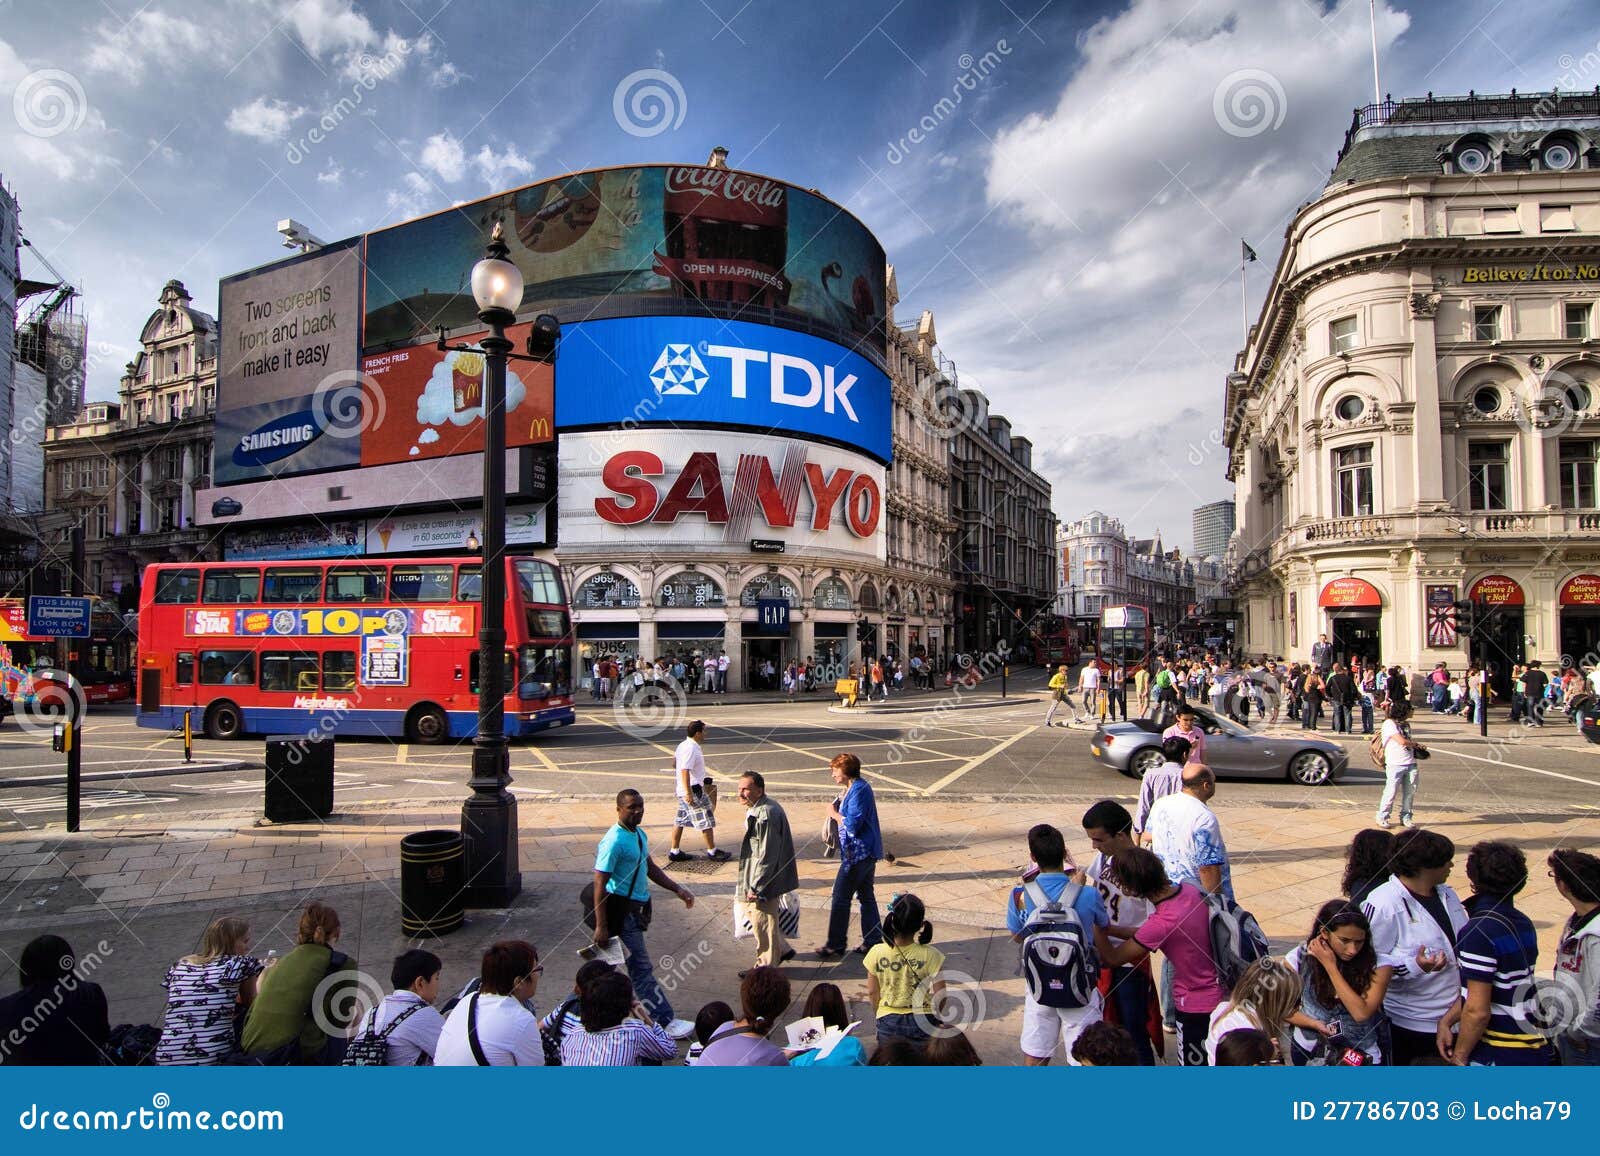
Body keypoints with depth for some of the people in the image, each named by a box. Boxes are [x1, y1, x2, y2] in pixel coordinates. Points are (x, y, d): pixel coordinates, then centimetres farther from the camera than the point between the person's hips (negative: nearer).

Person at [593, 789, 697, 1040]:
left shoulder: (640, 835, 9)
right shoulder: (614, 841, -20)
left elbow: (651, 868, 20)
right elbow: (600, 884, -21)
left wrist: (678, 889, 11)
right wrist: (601, 927, -23)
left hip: (636, 908, 9)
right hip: (621, 911, -9)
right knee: (641, 969, -2)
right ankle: (665, 1022, 4)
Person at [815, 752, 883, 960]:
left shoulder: (858, 790, -20)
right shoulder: (861, 787, 12)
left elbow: (852, 824, -24)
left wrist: (835, 814, -10)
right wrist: (839, 810, 5)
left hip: (857, 853, -10)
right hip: (868, 852, 10)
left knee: (841, 898, -2)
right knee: (866, 896, 15)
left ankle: (835, 946, 6)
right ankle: (873, 941, 21)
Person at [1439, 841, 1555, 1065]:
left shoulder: (1479, 931, -22)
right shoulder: (1524, 924, 6)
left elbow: (1477, 1010, -22)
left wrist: (1459, 1056, -9)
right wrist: (1447, 1020, 8)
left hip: (1498, 1056, -8)